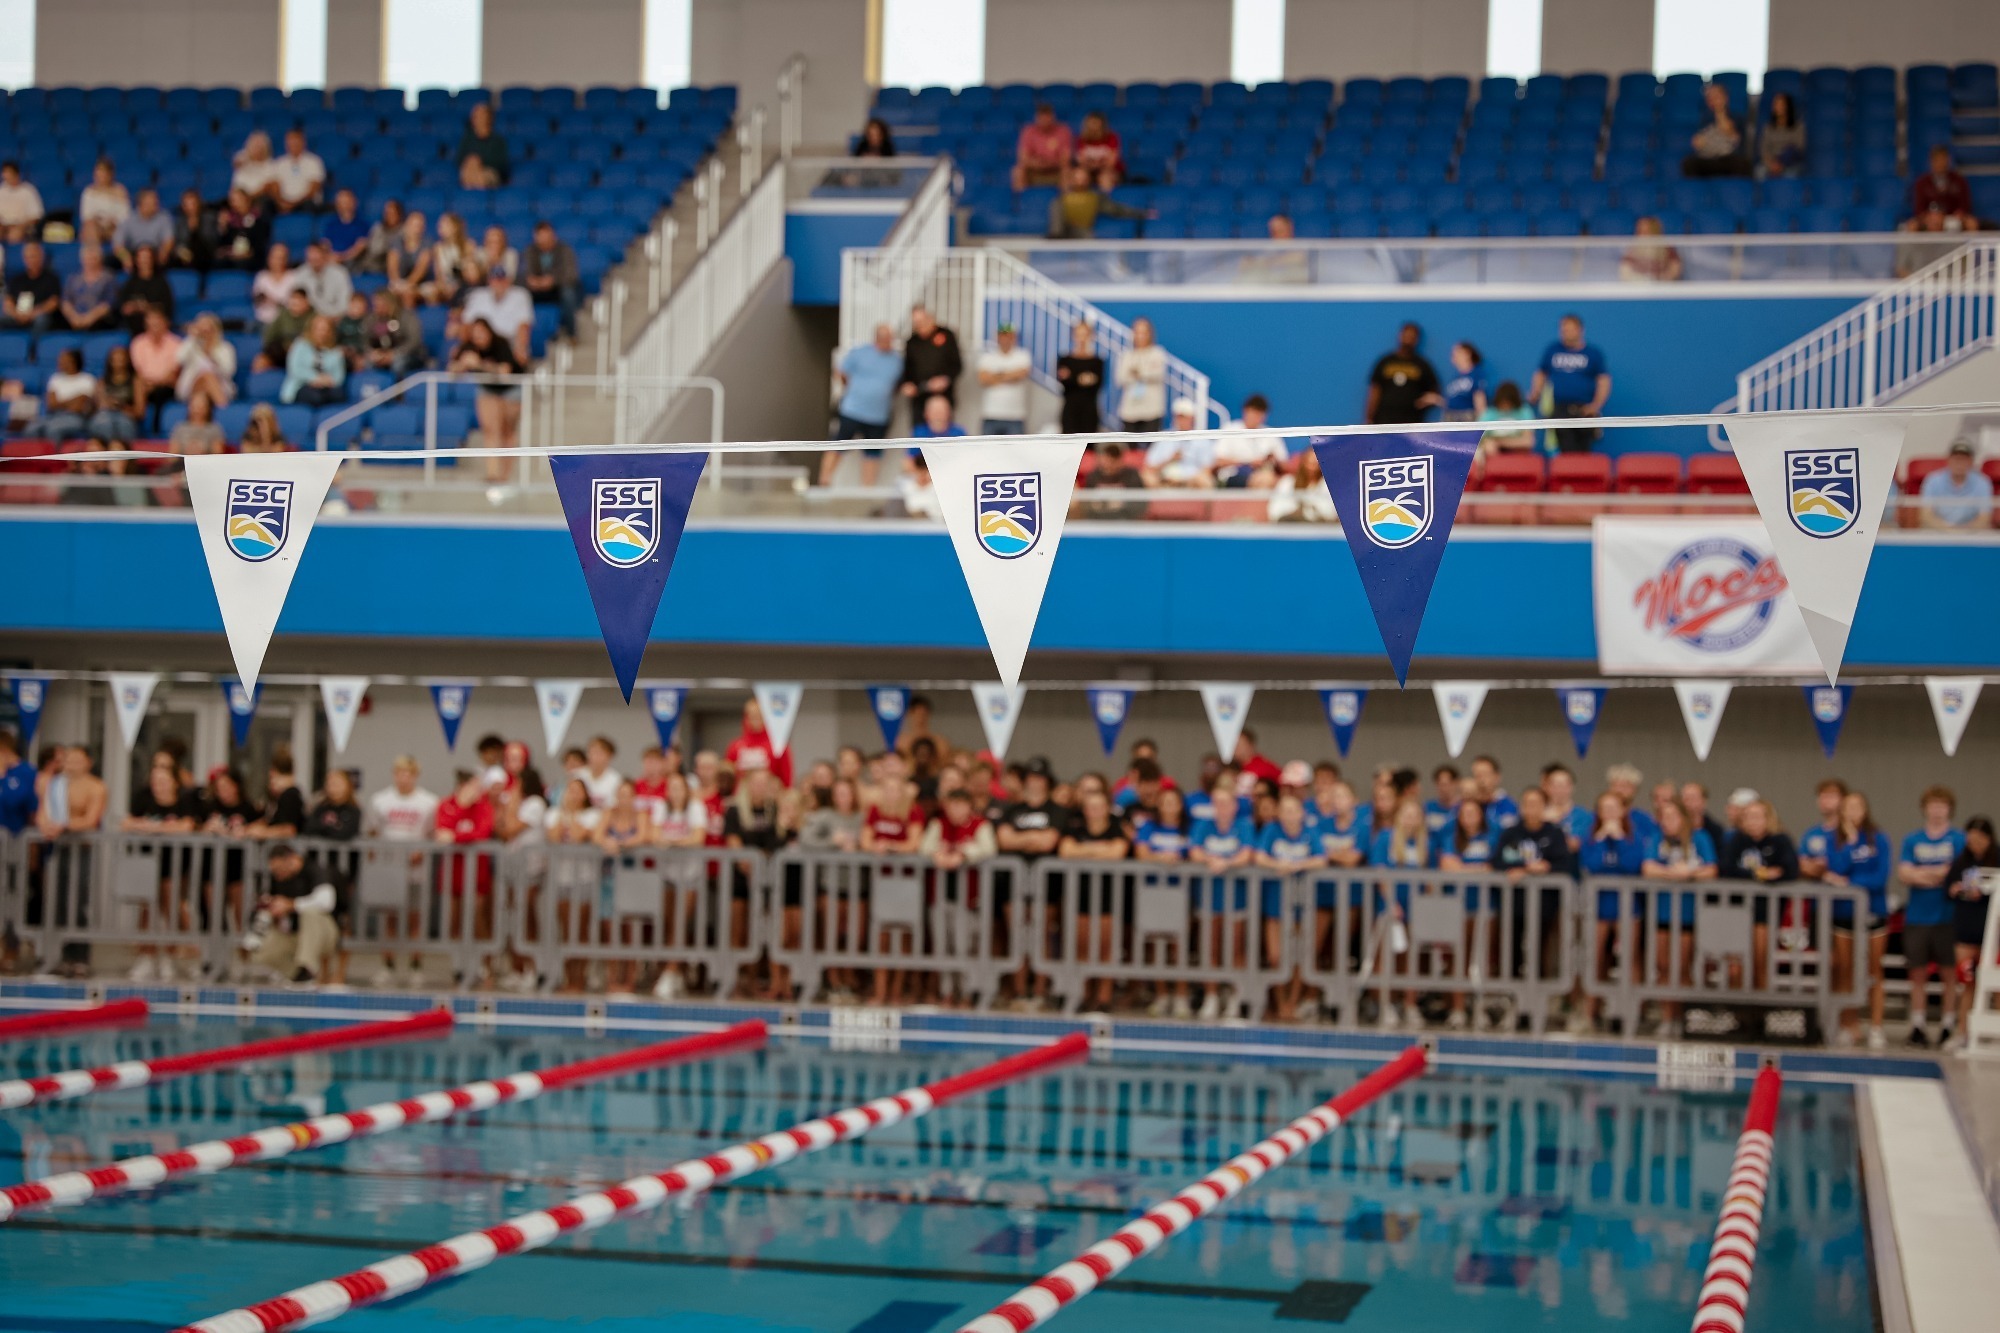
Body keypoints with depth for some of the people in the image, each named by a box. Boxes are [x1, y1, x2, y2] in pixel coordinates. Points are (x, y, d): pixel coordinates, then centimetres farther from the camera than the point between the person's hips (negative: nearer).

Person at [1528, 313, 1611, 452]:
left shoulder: (1593, 353, 6)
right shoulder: (1553, 350, 13)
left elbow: (1604, 381, 3)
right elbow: (1541, 374, 20)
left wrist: (1596, 405, -9)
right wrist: (1535, 394, 3)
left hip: (1584, 410, -1)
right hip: (1560, 409, 1)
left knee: (1583, 453, 0)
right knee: (1567, 451, -10)